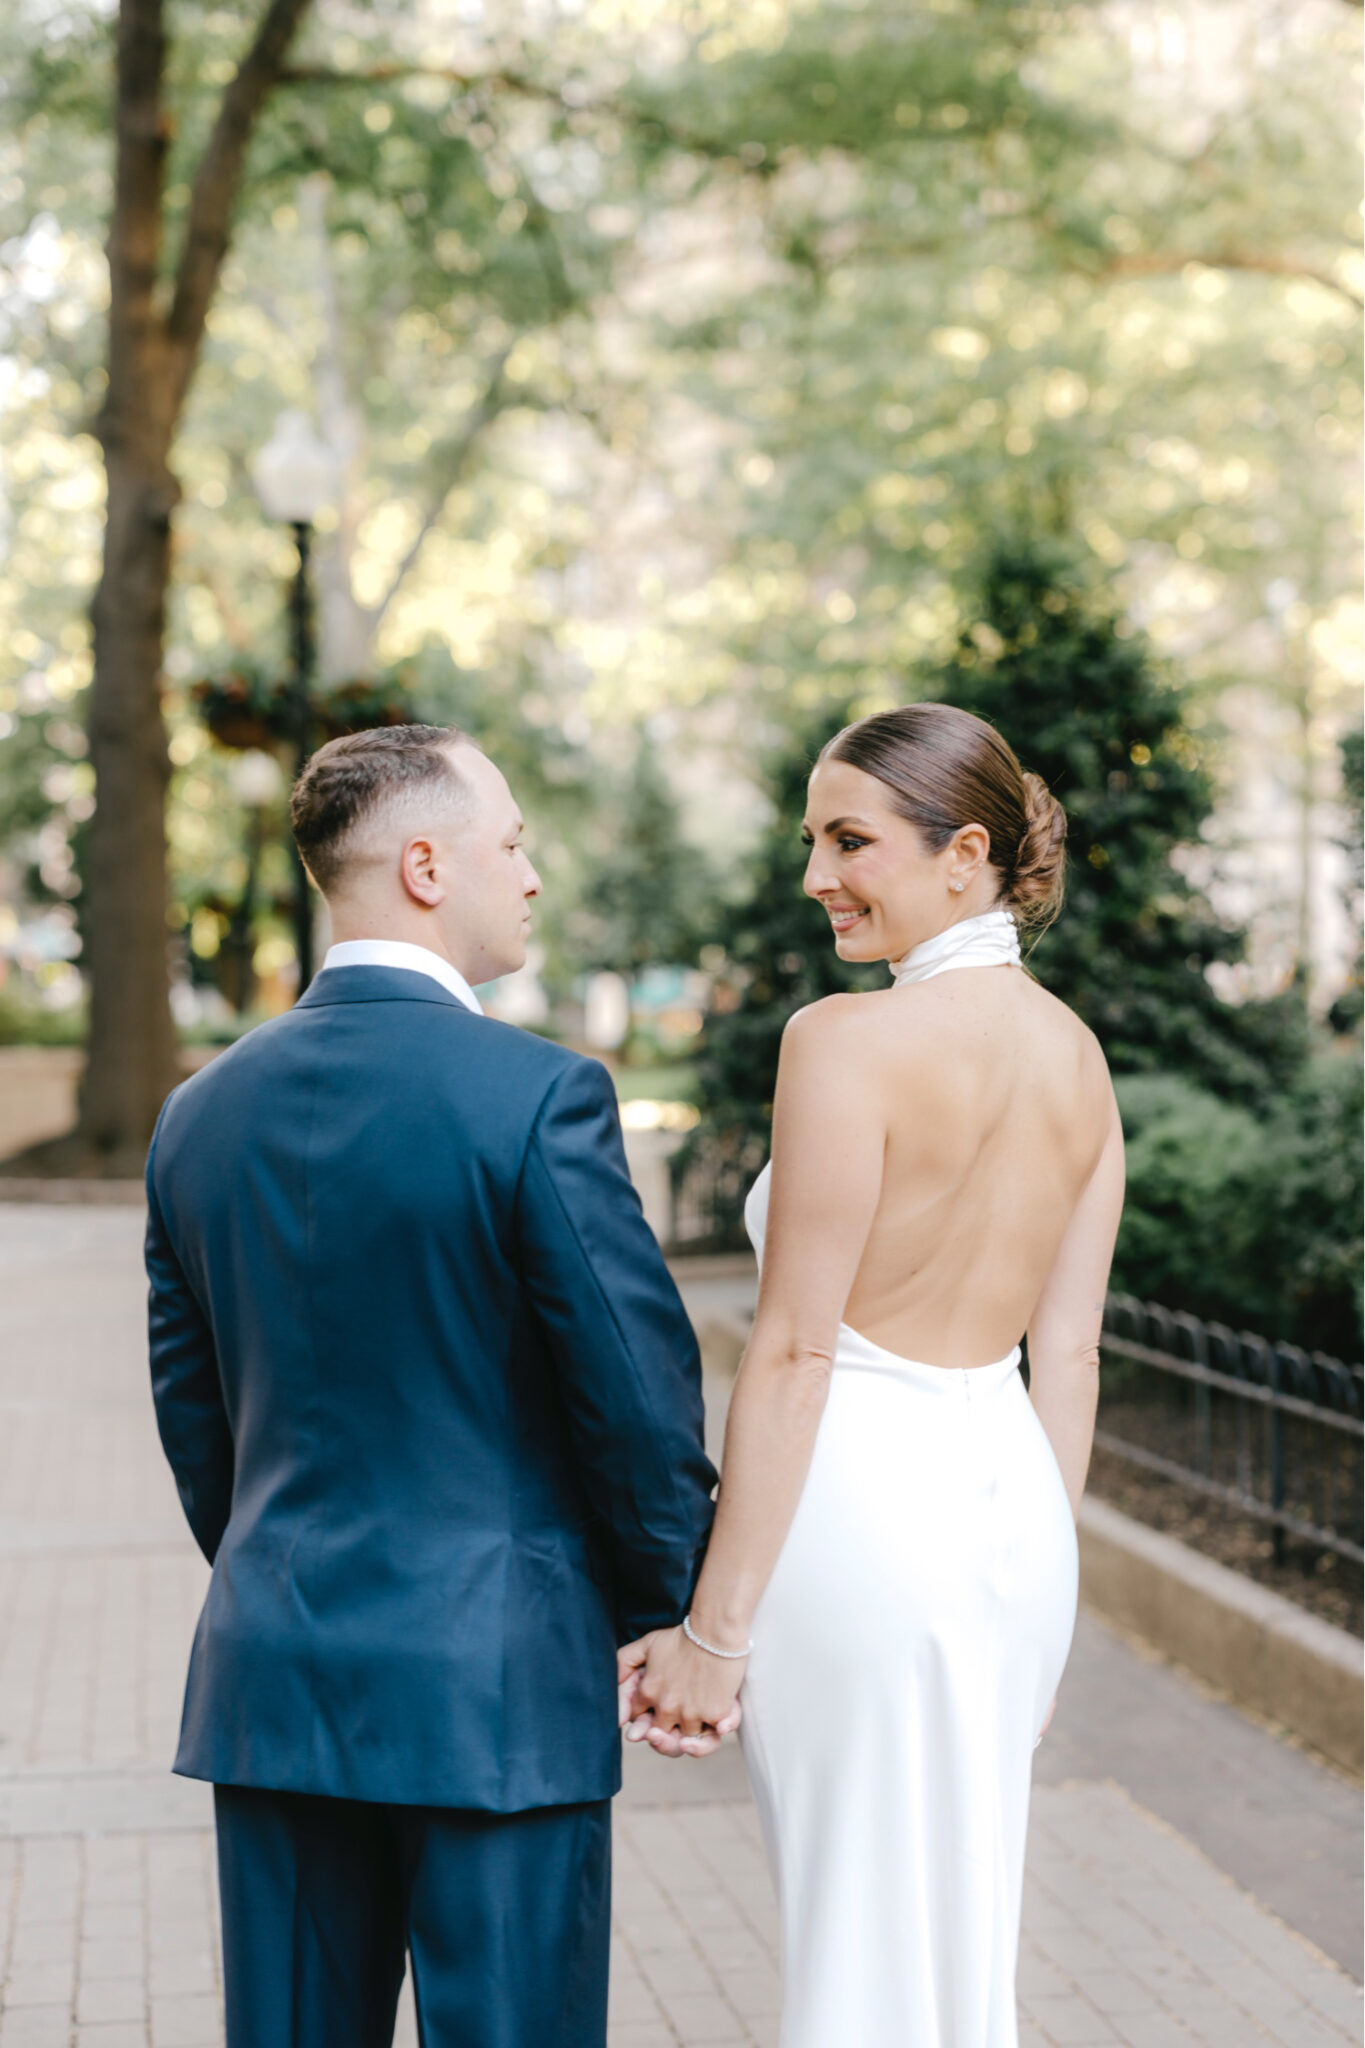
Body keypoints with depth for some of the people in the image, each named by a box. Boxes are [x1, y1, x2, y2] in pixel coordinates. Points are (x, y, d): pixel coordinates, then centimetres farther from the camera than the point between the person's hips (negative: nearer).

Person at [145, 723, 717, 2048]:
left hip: (270, 1687, 6)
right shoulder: (538, 1097, -15)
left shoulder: (202, 1109, 5)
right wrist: (671, 1618, 3)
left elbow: (191, 1407, 12)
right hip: (498, 1689, -5)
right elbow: (640, 1389, -13)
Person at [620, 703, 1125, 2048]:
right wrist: (1034, 1581, 17)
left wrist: (713, 1625, -11)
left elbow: (792, 1351, -16)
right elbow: (1069, 1354, 10)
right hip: (1011, 1502, 7)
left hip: (858, 1509, -7)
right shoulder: (1077, 1055, 7)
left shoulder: (847, 1041, -15)